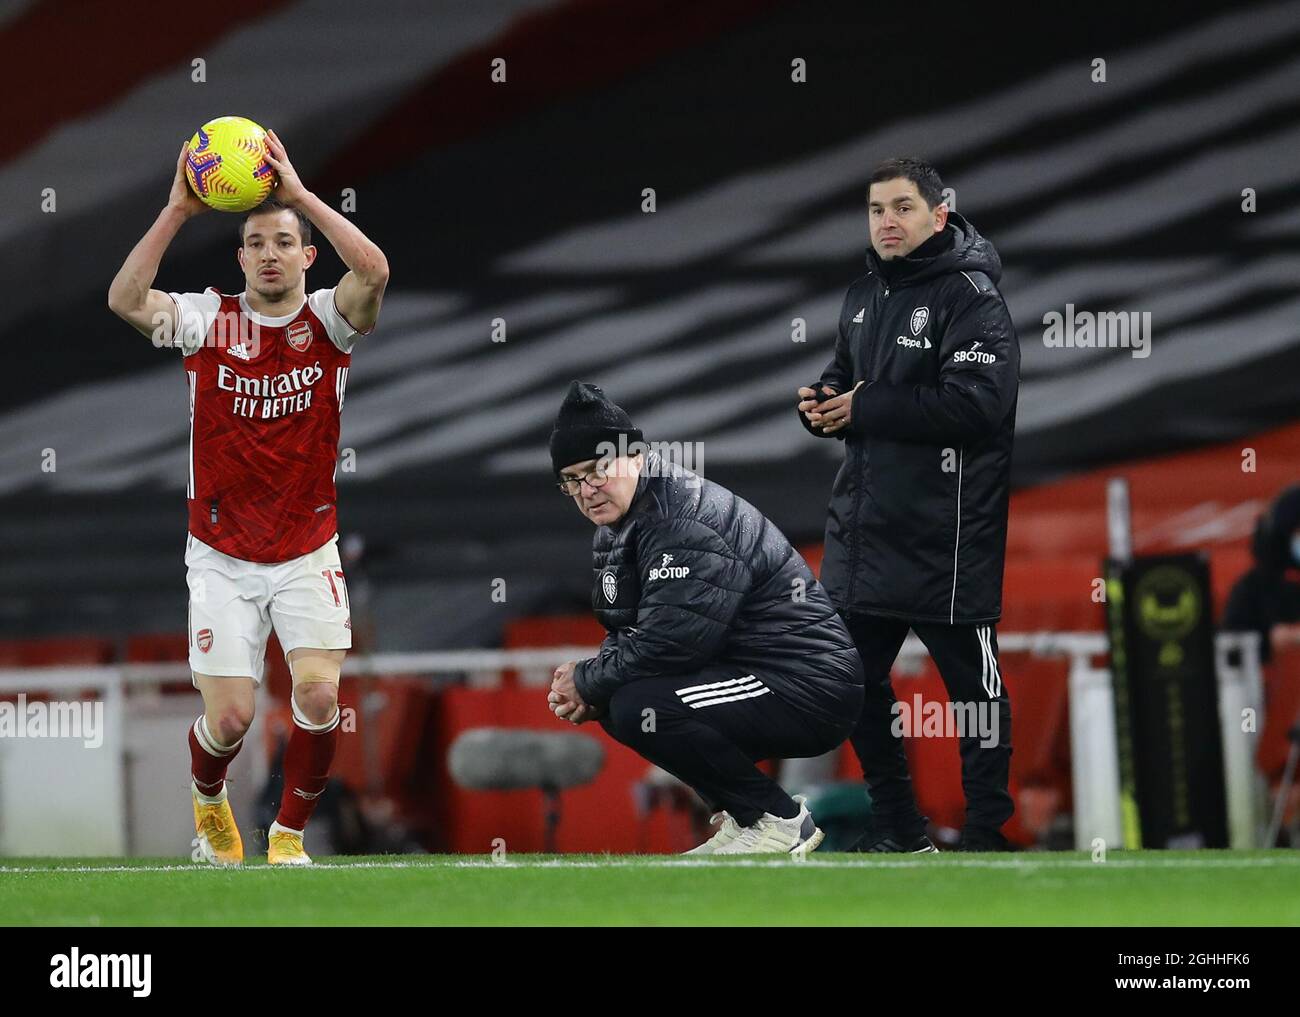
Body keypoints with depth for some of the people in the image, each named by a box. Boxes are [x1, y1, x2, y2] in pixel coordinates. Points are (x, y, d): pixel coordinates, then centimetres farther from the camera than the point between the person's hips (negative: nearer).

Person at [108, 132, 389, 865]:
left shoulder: (327, 321, -3)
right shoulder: (211, 320, -3)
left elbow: (374, 271, -25)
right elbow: (124, 300, -20)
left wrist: (300, 192, -26)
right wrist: (178, 211, -24)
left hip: (308, 555, 0)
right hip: (223, 558, 0)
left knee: (320, 695, -17)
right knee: (230, 716, -5)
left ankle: (290, 834, 6)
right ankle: (208, 799, 31)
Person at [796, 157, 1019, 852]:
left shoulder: (970, 296, -13)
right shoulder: (865, 294, 14)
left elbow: (975, 403, -24)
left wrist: (863, 409, -19)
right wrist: (822, 402, 2)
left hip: (946, 531, -8)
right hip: (862, 525, 8)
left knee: (971, 682, 1)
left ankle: (986, 833, 10)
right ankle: (897, 826, 27)